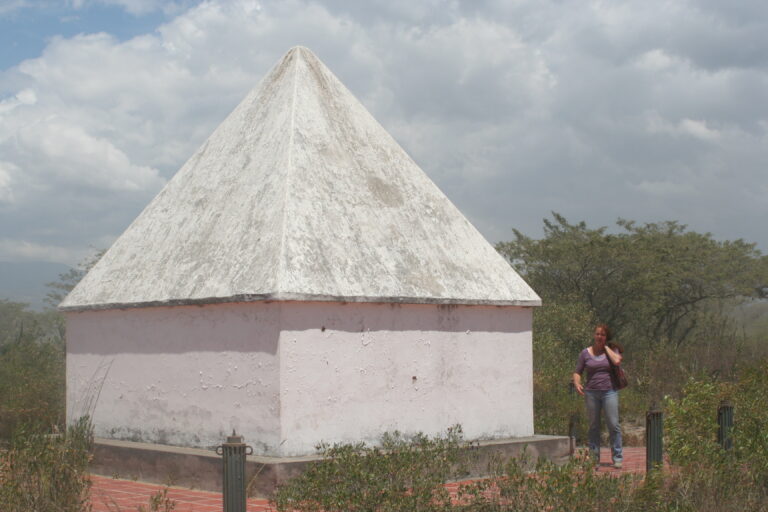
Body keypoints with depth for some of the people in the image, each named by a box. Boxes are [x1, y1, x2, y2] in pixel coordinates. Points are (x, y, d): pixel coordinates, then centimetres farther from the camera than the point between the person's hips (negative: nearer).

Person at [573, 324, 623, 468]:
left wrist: (606, 347, -4)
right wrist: (577, 383, -11)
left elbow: (617, 361, -15)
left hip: (609, 391, -1)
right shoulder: (586, 353, 9)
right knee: (593, 426, 5)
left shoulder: (612, 350, 7)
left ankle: (617, 458, 0)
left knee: (613, 425, -6)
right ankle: (594, 458, 11)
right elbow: (577, 372, 10)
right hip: (591, 392, 1)